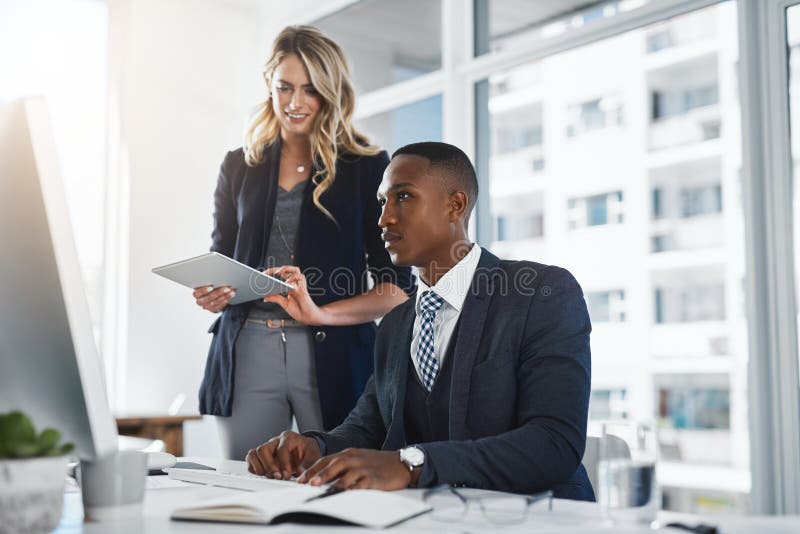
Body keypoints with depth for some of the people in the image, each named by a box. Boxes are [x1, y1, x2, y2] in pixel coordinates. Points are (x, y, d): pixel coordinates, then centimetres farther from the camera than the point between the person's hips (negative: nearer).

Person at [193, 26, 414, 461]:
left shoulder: (368, 168, 3)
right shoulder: (240, 167, 13)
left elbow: (397, 289, -2)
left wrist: (320, 313, -16)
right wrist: (211, 294, -4)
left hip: (334, 356, -2)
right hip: (247, 352, 3)